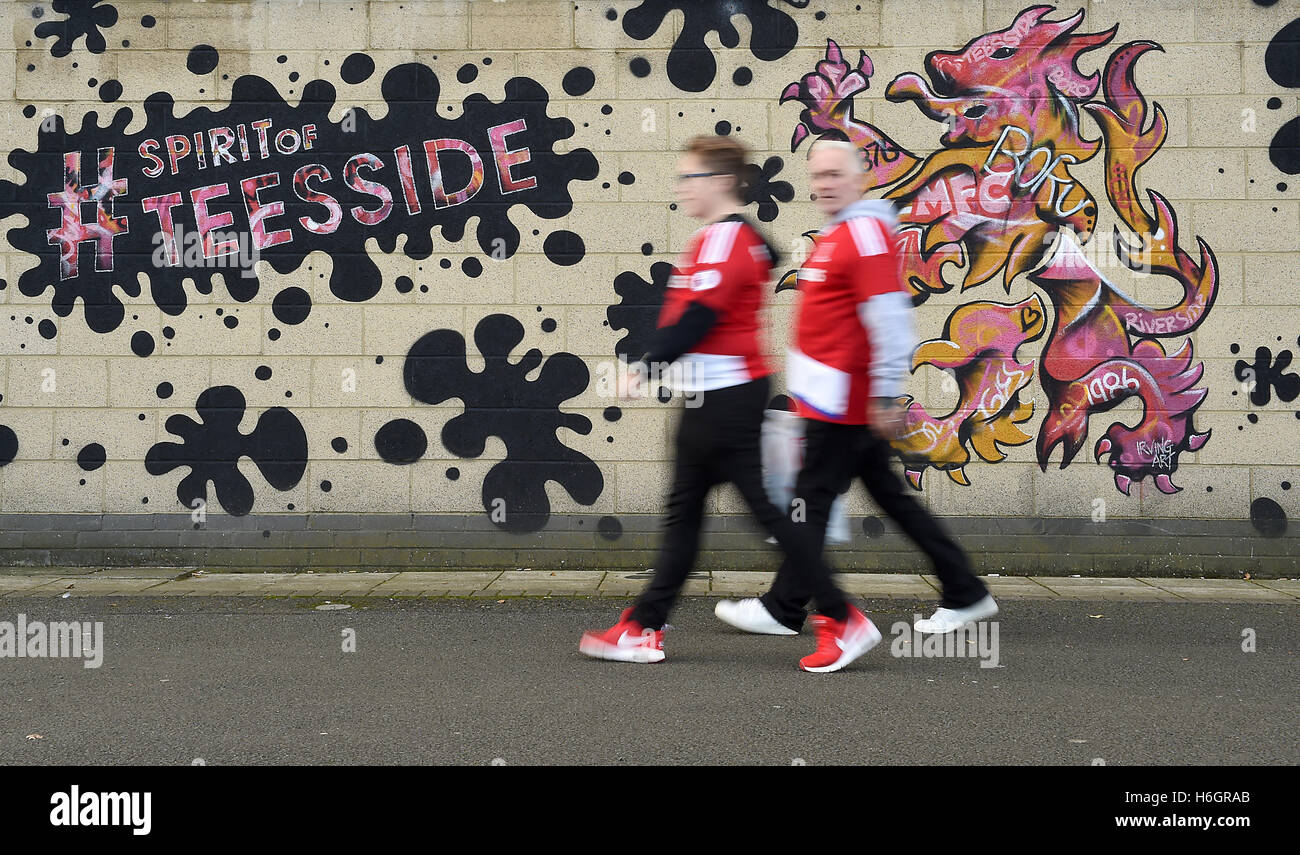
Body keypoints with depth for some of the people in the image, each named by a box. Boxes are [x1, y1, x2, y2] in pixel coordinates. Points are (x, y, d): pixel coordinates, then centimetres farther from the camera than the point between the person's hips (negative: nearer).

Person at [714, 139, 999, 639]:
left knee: (813, 497, -1)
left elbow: (890, 316, -22)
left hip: (844, 399, -10)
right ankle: (966, 594, 20)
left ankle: (783, 610, 11)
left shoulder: (866, 232, -15)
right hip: (841, 396, 10)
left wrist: (886, 395, -24)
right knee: (889, 495, 14)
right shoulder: (836, 236, 17)